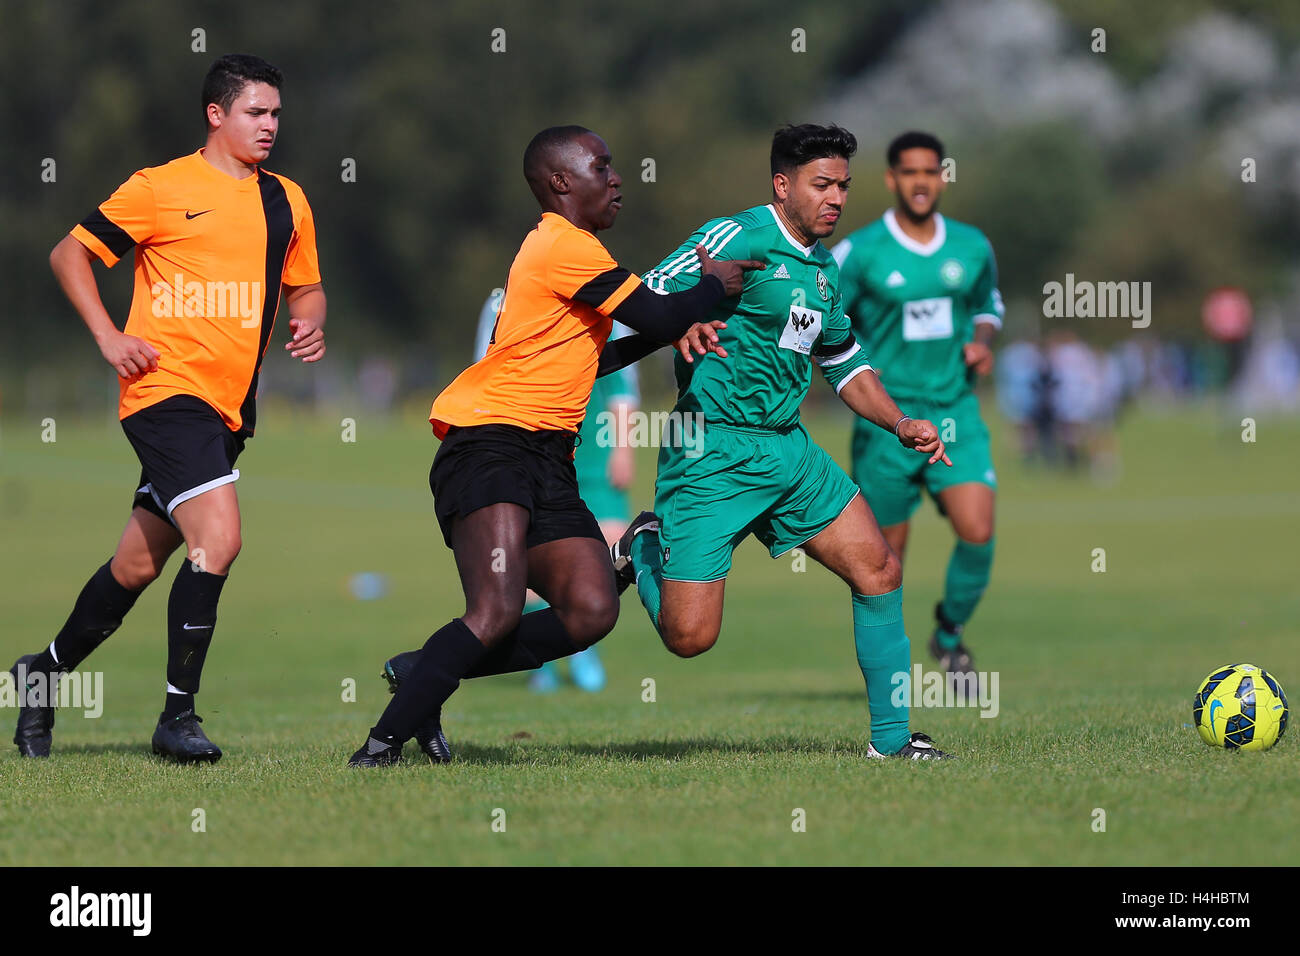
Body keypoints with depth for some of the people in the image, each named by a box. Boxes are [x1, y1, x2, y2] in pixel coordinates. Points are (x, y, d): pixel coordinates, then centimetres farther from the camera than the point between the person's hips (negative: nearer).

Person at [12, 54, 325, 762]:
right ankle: (177, 716, -15)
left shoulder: (286, 201, 14)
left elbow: (304, 287, 27)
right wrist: (109, 338, -8)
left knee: (138, 565, 12)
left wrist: (311, 325, 4)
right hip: (167, 388, -7)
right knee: (218, 538, -22)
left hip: (230, 409, 7)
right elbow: (69, 255, 3)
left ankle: (46, 671, 32)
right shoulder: (162, 188, -3)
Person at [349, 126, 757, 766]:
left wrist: (668, 334, 22)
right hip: (490, 443, -10)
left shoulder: (567, 247, 24)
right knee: (498, 611, -25)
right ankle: (384, 742, -16)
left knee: (591, 612, -7)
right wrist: (713, 286, 8)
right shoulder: (565, 245, -8)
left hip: (548, 461, 10)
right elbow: (658, 318, -11)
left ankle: (423, 673, 3)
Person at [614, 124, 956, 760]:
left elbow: (845, 363, 28)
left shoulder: (823, 268, 16)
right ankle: (644, 550, 21)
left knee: (879, 573, -1)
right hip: (715, 451, -8)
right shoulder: (740, 239, -10)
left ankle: (892, 738, 10)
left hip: (787, 447, 8)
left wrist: (900, 425, 15)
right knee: (689, 636, -12)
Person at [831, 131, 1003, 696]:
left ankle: (950, 636, 11)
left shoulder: (972, 247, 5)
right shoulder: (858, 253, -6)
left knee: (978, 532, -16)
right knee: (886, 551, 4)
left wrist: (983, 342, 3)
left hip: (956, 416, 2)